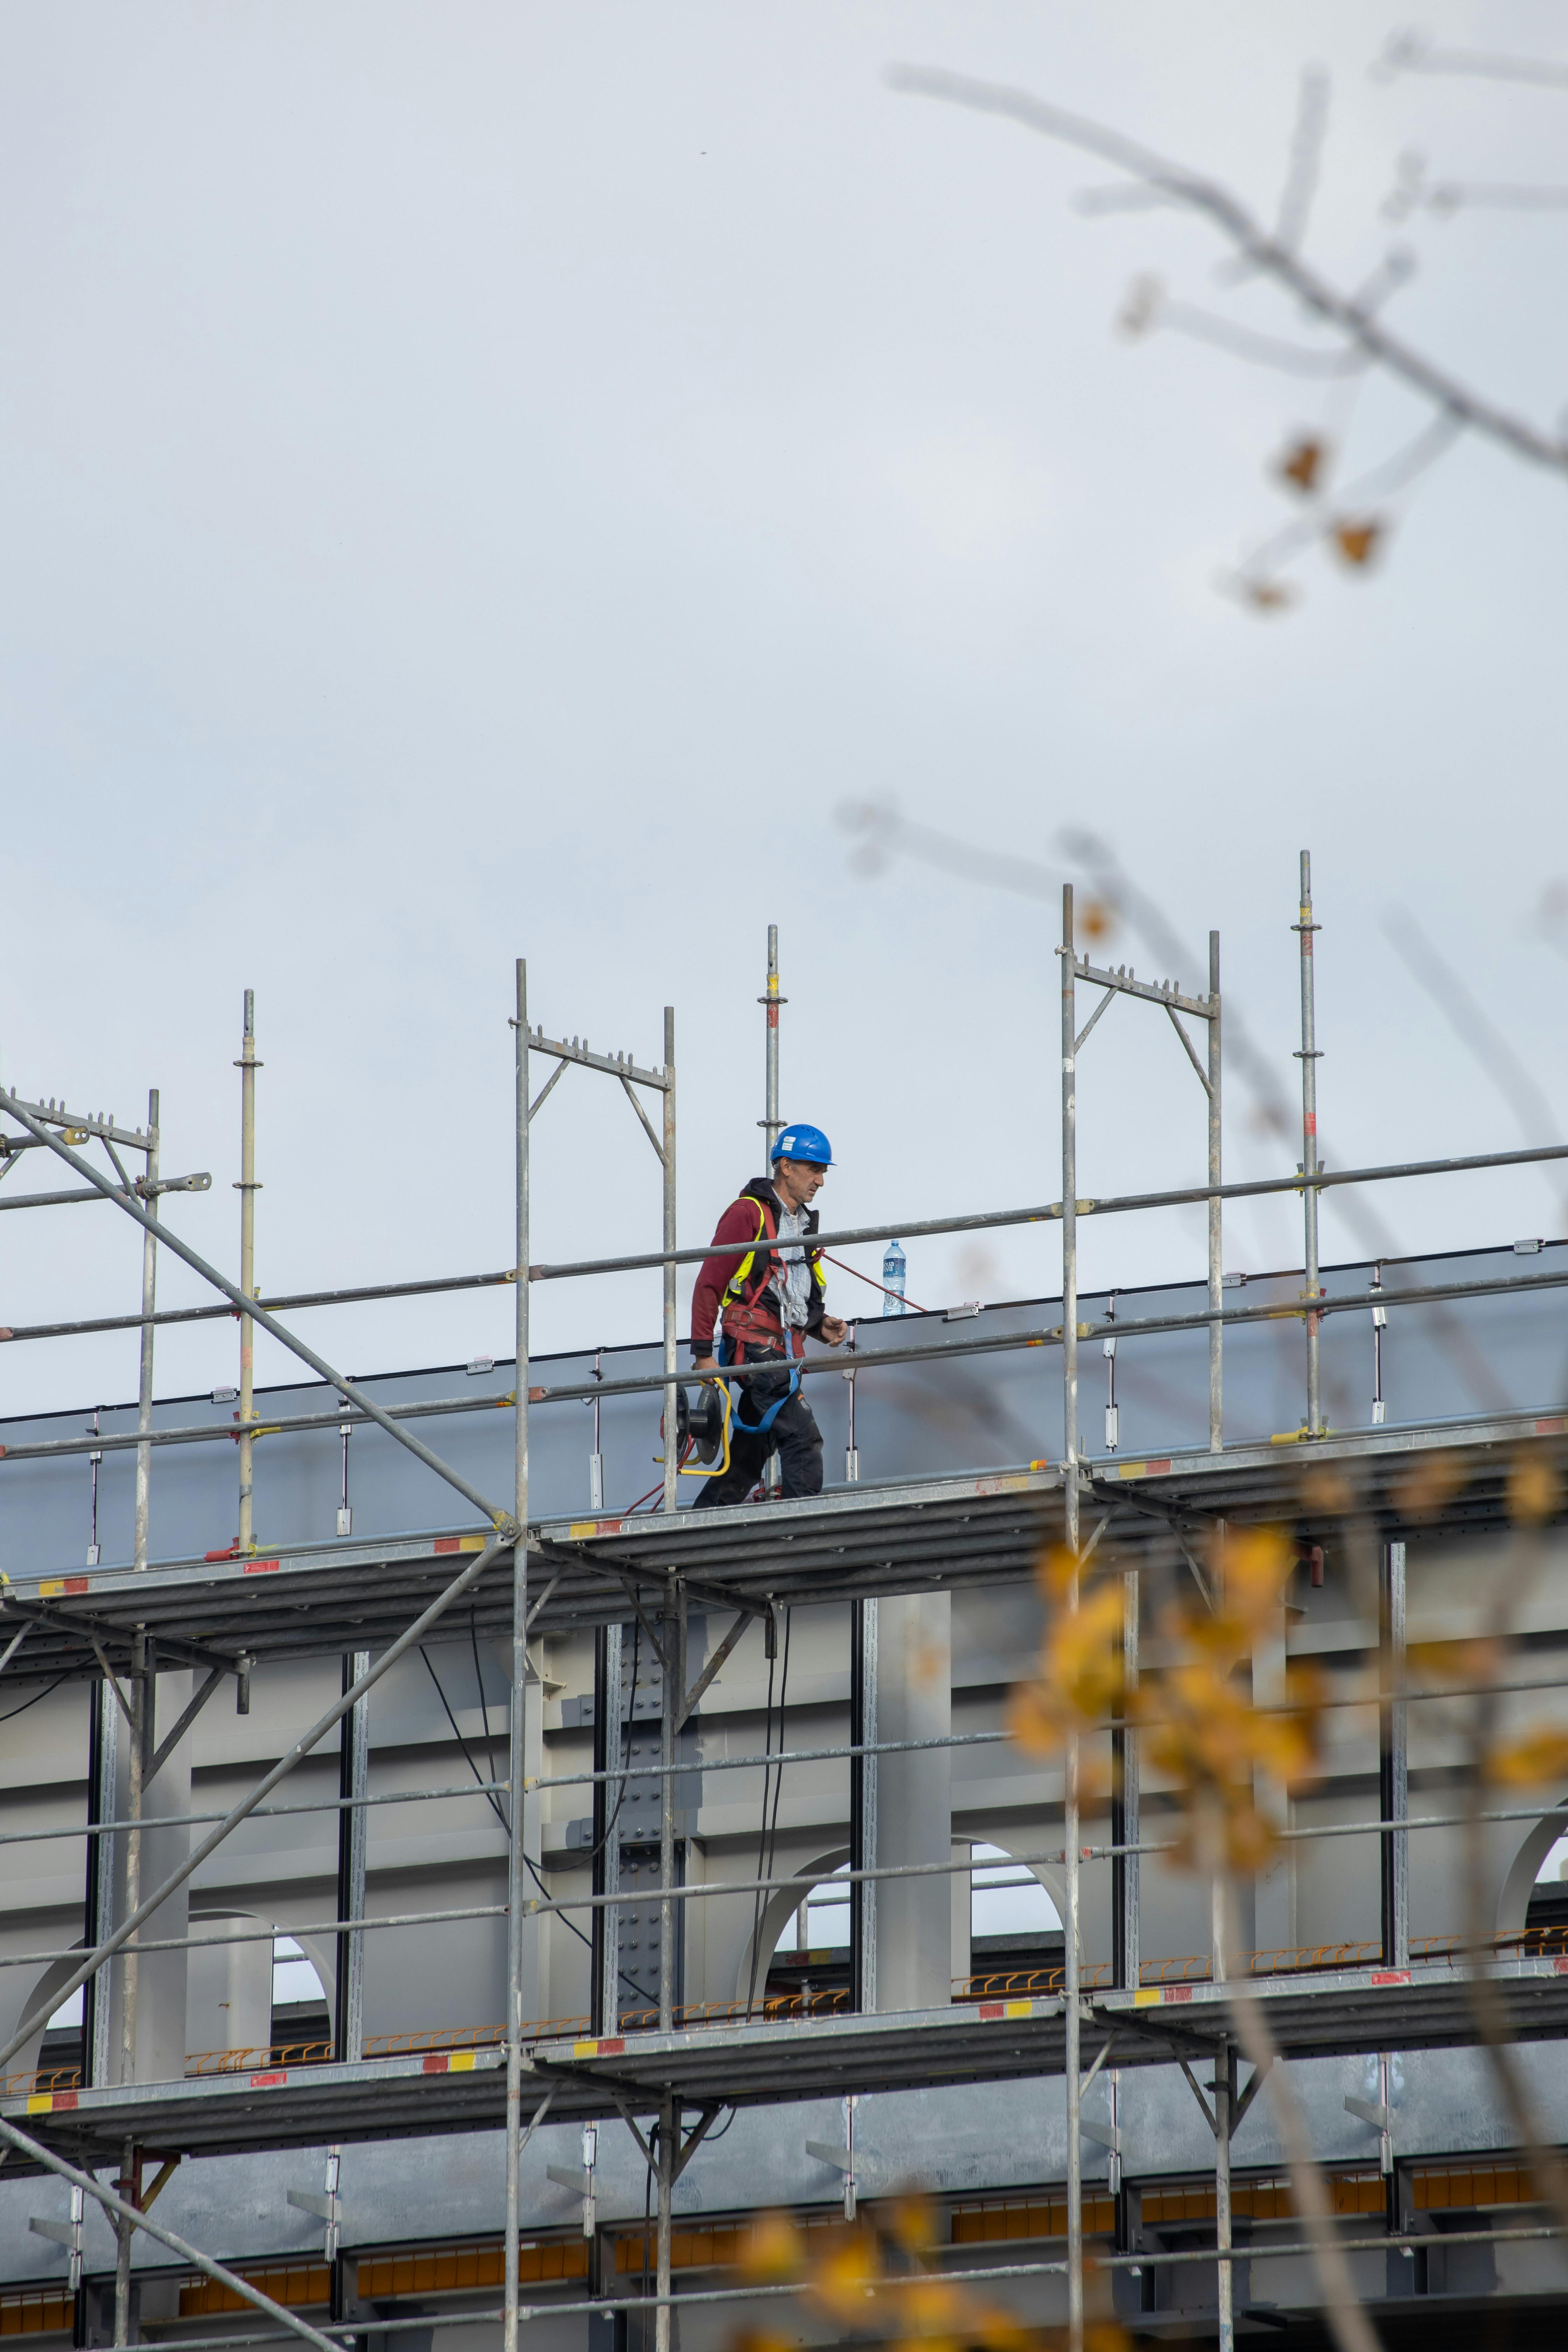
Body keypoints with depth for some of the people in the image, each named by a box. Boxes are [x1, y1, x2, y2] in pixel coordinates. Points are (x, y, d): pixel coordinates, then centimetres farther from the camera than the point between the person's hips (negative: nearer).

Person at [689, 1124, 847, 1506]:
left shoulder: (803, 1224, 22)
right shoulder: (749, 1213, -4)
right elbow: (709, 1284, -7)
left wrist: (821, 1325, 10)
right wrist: (703, 1353, -11)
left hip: (785, 1352, 9)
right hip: (755, 1344, -9)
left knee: (751, 1453, 9)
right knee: (802, 1437, -19)